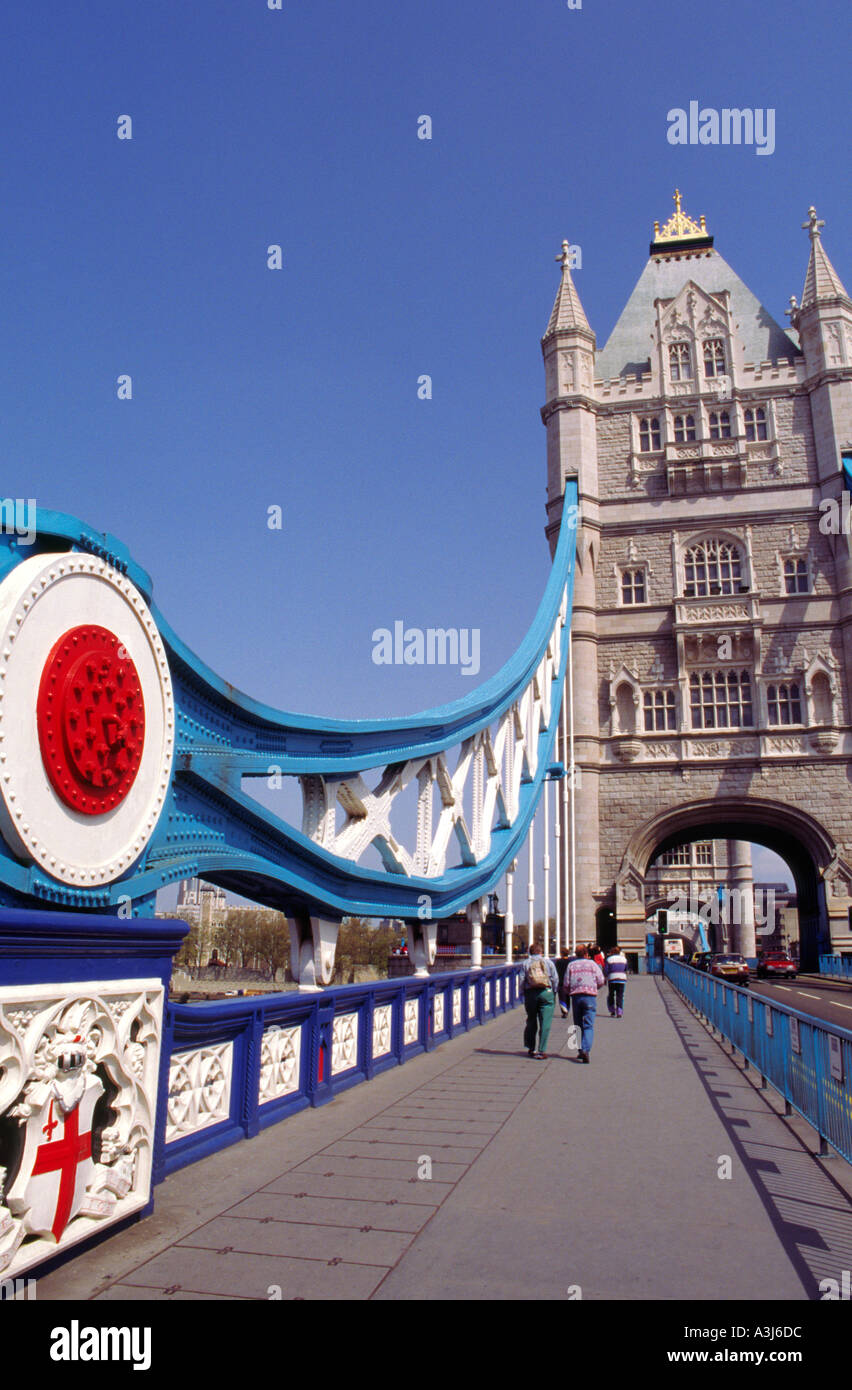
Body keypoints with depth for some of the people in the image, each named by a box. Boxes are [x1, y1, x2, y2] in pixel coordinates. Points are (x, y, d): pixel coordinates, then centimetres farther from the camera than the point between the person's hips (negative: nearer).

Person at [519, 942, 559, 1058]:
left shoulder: (525, 963, 6)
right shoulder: (548, 962, 7)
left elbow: (522, 980, 1)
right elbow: (555, 979, 4)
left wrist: (524, 996, 10)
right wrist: (553, 994, 13)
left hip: (530, 993, 1)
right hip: (546, 992, -1)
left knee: (531, 1022, 14)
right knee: (545, 1023, 1)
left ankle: (531, 1049, 20)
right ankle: (541, 1050, -2)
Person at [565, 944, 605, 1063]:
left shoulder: (571, 965, 8)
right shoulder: (592, 964, 4)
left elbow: (566, 984, 3)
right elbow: (601, 981, 1)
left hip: (576, 996, 2)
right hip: (590, 996, -2)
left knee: (578, 1025, 14)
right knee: (588, 1026, -5)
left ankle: (581, 1050, 14)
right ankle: (585, 1049, -21)